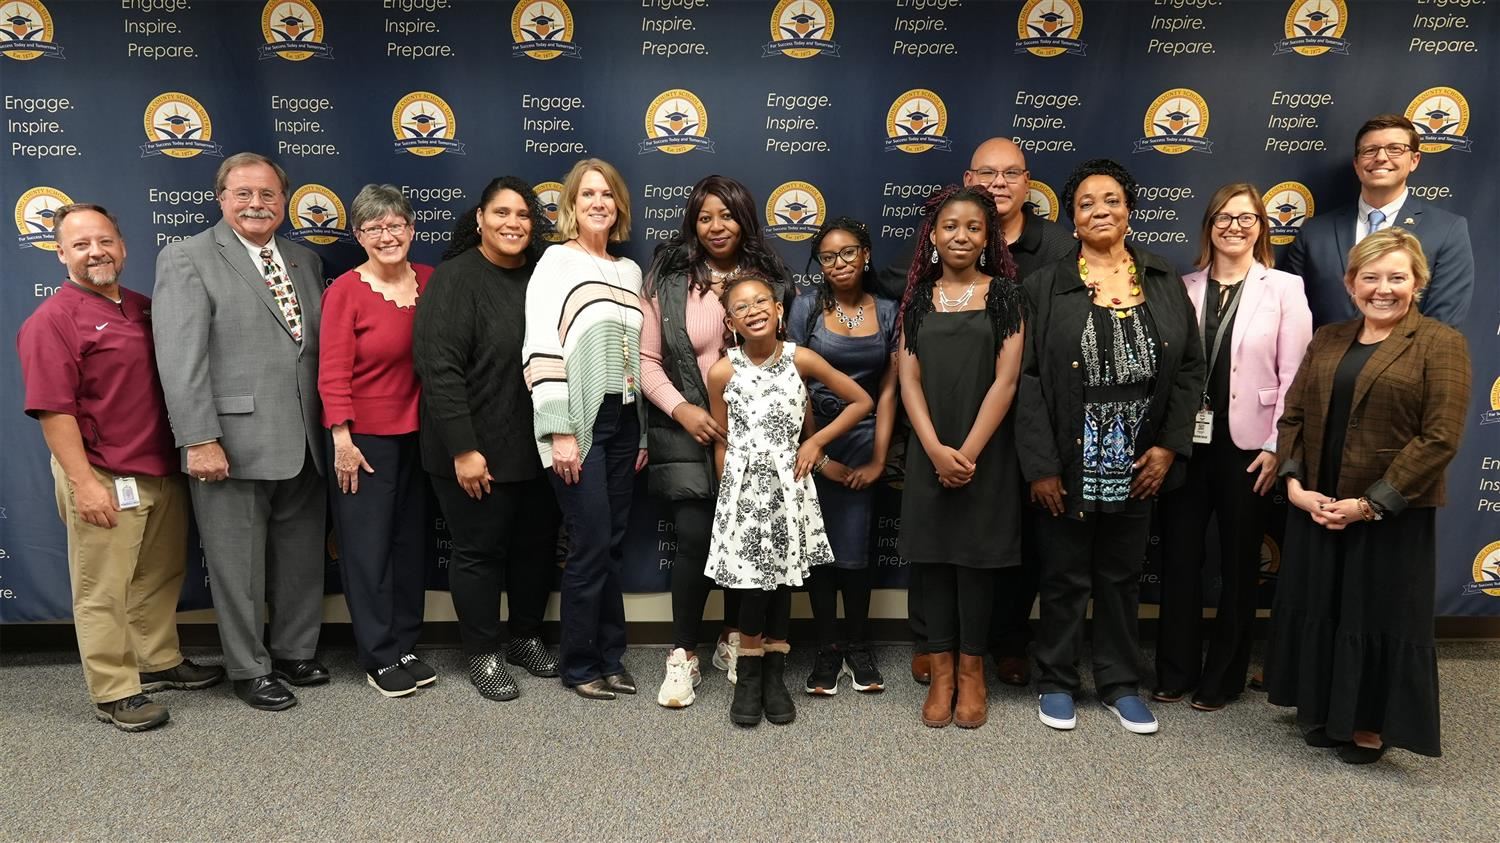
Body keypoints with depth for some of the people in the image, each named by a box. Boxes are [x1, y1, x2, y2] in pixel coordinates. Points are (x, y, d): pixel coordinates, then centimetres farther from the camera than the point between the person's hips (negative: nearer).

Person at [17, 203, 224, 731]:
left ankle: (159, 662, 34)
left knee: (161, 576, 18)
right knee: (103, 591, 3)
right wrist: (83, 482, -20)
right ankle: (114, 693, 15)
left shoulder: (144, 308, 11)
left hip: (163, 471, 7)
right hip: (104, 479, -7)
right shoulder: (53, 320, -11)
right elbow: (53, 409, -16)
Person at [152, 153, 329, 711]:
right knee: (239, 564, 6)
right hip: (232, 444, -5)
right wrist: (200, 440, -18)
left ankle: (295, 651, 33)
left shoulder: (305, 260, 14)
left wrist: (329, 424, 9)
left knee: (302, 556, 15)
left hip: (302, 442, 6)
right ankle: (249, 670, 23)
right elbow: (181, 358, -12)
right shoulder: (187, 259, -4)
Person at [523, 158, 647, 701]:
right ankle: (580, 666, 13)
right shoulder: (557, 262, -3)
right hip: (579, 423, -5)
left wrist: (644, 432, 13)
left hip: (623, 421, 5)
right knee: (591, 546, -3)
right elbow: (542, 351, -11)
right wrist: (560, 432, -16)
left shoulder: (630, 270, 14)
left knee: (613, 545, 9)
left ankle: (609, 657, 22)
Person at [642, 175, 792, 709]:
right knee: (695, 538, -10)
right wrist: (681, 410, -14)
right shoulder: (669, 280, 0)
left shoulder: (768, 278, 6)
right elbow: (647, 359, -2)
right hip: (686, 430, -2)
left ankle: (733, 640, 28)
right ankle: (683, 656, 6)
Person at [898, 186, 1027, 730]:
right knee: (932, 557, 5)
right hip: (928, 454, 2)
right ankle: (941, 673, 17)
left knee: (976, 557, 4)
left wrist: (969, 451, -13)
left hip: (985, 453, -2)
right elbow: (909, 381, 0)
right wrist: (936, 450, -12)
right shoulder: (919, 299, 7)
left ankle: (972, 672, 18)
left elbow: (1005, 381, -7)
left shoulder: (1005, 295, 1)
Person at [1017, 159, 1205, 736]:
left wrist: (1169, 447, -5)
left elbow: (1191, 368, 5)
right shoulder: (1045, 287, -4)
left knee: (1123, 576, 15)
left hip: (1138, 464, 3)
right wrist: (1041, 465, -14)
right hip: (1069, 464, -3)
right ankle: (1056, 682, 25)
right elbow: (1027, 379, -9)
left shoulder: (1165, 283, 5)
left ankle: (1119, 683, 30)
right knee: (1064, 576, 8)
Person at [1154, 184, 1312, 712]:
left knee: (1238, 564, 10)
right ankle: (1175, 672, 23)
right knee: (1179, 558, 8)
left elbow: (1293, 376, -4)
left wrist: (1277, 447, -9)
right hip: (1187, 441, 2)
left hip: (1247, 444, -2)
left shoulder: (1284, 288, 0)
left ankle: (1222, 678, 25)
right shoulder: (1185, 288, 6)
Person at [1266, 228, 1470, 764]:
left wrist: (1371, 503, -17)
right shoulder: (1326, 341, 8)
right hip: (1317, 507, 5)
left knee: (1381, 615, 7)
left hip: (1392, 514, -5)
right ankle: (1324, 711, 32)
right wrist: (1294, 483, -7)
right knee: (1317, 608, 14)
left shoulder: (1441, 344, -7)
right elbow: (1294, 415, 7)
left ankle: (1371, 726, 25)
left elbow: (1440, 438, -14)